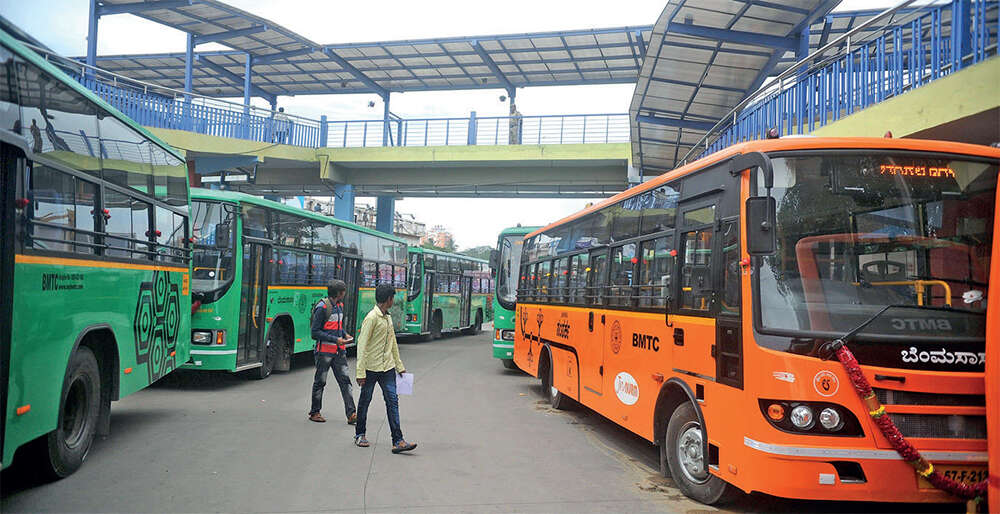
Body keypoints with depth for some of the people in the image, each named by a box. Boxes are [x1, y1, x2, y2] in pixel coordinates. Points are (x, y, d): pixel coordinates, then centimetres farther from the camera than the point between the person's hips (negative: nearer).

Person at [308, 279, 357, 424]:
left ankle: (351, 414, -2)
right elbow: (315, 332, -14)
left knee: (345, 380, -1)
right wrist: (335, 339, -18)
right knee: (320, 382, 6)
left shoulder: (340, 305, 11)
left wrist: (345, 335, 5)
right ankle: (314, 412, 21)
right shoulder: (322, 307, -14)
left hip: (339, 351, 7)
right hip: (325, 351, -7)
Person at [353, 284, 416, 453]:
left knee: (392, 401, -3)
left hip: (387, 368, 6)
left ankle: (397, 441, -5)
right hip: (371, 368, -6)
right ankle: (359, 435, 28)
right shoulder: (372, 318, -12)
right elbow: (362, 345, -15)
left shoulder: (388, 318, 13)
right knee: (365, 401, 10)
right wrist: (361, 372, -18)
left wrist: (399, 366, 21)